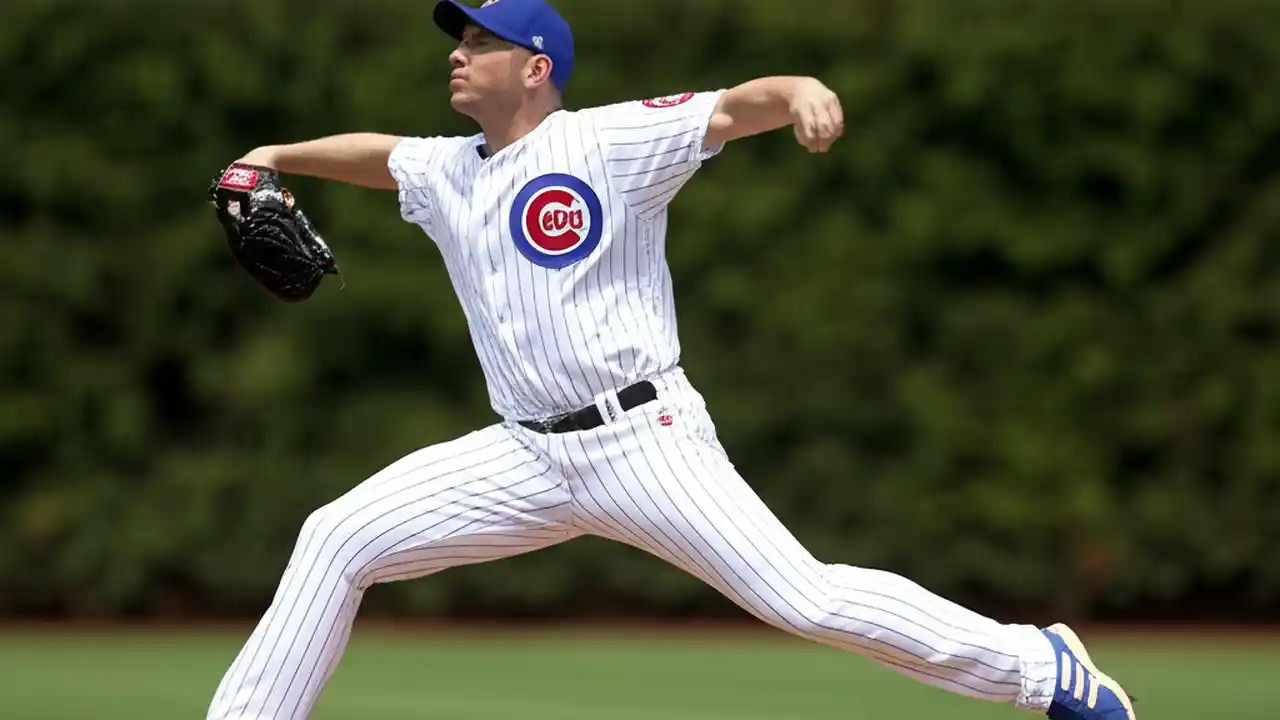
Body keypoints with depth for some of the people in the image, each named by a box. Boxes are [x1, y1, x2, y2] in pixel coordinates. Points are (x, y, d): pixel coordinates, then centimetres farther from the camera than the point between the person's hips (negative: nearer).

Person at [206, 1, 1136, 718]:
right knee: (336, 541, -1)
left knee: (804, 597, -16)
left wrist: (803, 91, -36)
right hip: (527, 457, 6)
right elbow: (376, 153, 35)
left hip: (642, 438, -6)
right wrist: (279, 157, 22)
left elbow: (737, 106, -15)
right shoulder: (446, 174, 15)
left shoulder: (608, 140, -4)